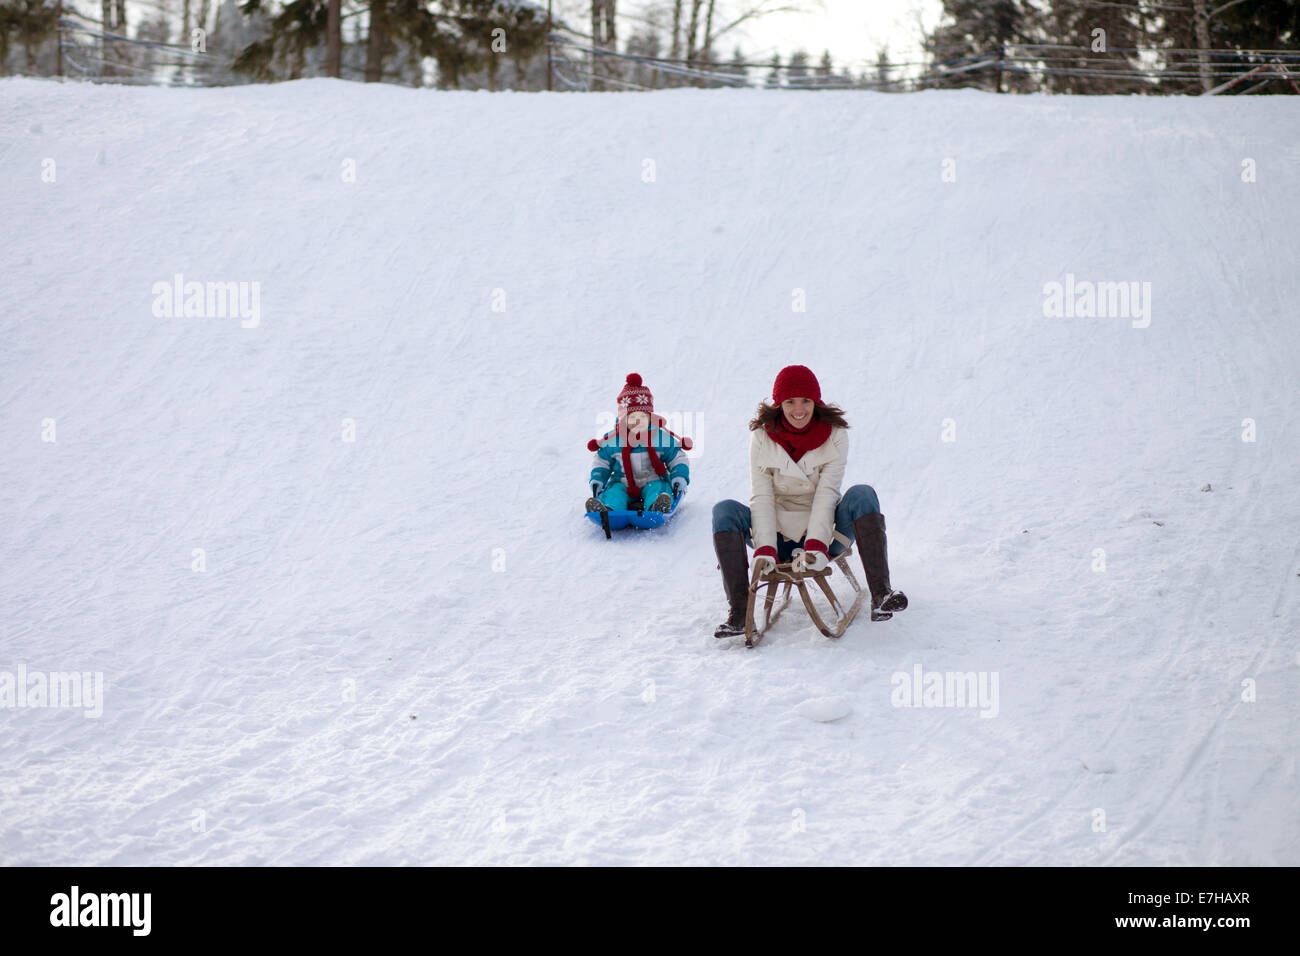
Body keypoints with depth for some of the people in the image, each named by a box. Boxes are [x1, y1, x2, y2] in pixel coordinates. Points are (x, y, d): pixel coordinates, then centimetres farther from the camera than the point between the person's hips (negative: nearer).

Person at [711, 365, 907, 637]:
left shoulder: (834, 435, -4)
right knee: (725, 510, -23)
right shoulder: (762, 436, -3)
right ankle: (738, 612, -31)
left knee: (862, 495, -26)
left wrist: (816, 547, -27)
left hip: (823, 533, -1)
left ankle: (880, 595, -37)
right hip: (778, 536, 1)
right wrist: (765, 550, -24)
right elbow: (761, 497, -10)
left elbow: (827, 494, -14)